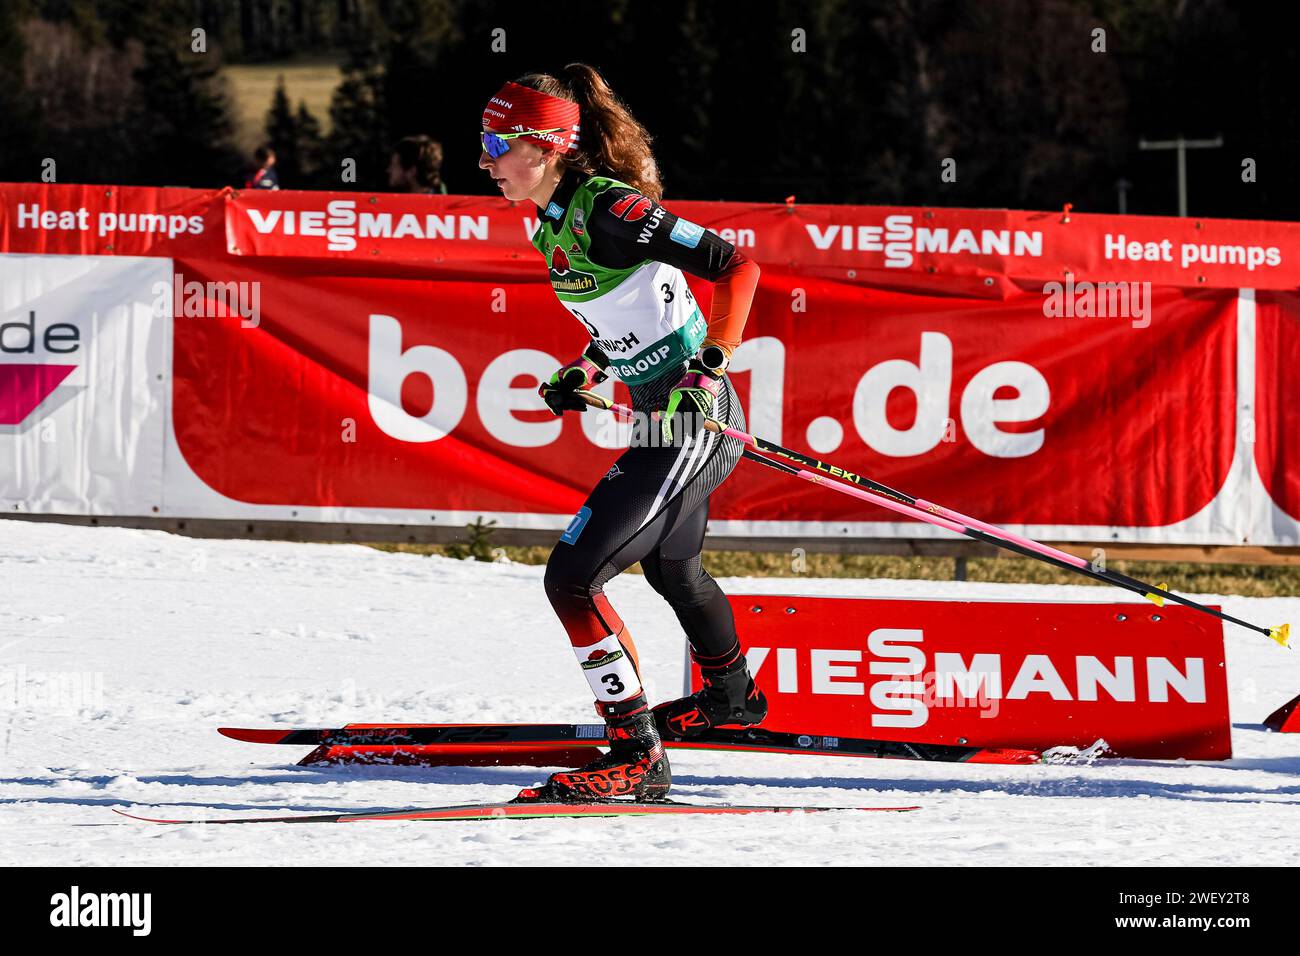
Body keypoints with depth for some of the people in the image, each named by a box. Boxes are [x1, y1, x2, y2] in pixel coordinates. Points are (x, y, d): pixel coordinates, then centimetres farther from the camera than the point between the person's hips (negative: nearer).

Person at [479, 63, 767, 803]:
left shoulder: (606, 211, -21)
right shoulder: (555, 226, 7)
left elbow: (736, 266, -20)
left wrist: (712, 362, -26)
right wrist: (581, 375, 10)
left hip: (691, 421, -10)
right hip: (666, 422, 10)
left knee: (572, 578, -16)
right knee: (670, 567, 33)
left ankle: (638, 757, -11)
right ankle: (733, 693, 59)